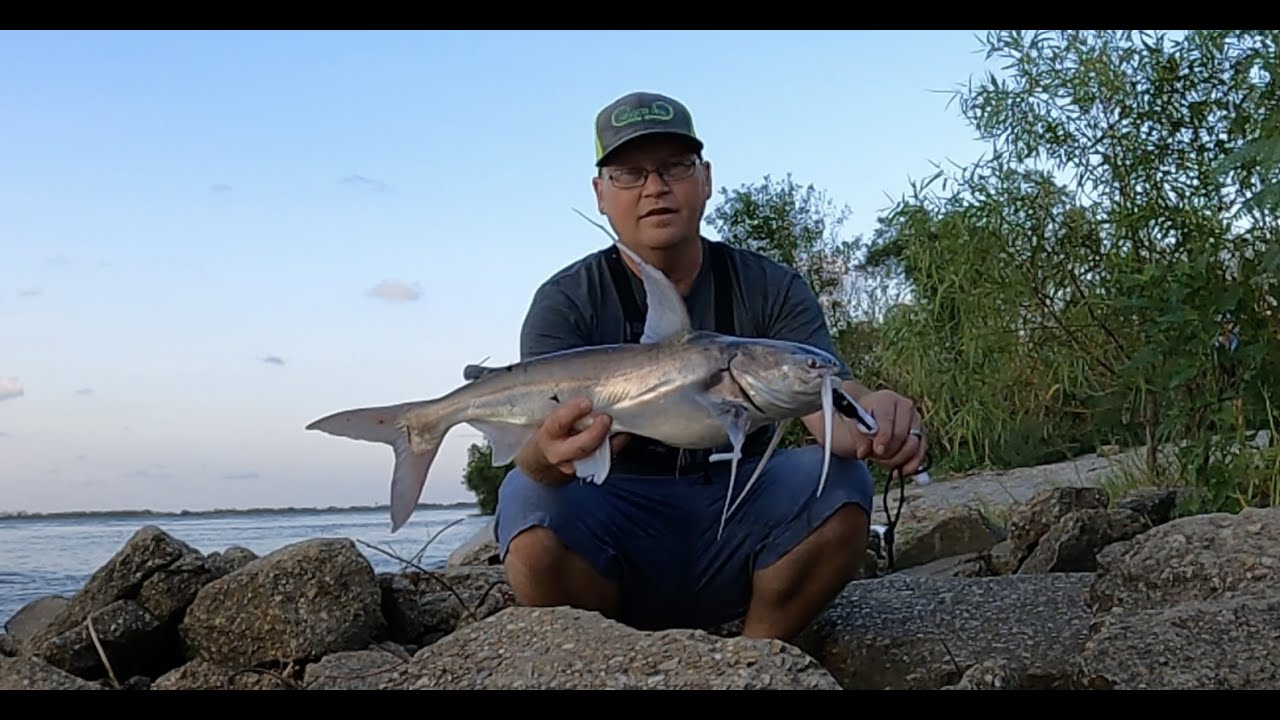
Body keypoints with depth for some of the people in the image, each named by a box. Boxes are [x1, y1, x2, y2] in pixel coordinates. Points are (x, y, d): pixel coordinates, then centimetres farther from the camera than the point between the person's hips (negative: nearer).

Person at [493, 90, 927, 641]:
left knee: (837, 482, -26)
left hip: (737, 524, 2)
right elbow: (541, 437, -20)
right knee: (529, 500, -31)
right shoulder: (566, 304, -5)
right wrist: (548, 452, -46)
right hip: (615, 531, -1)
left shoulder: (770, 289, 0)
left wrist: (872, 420, -40)